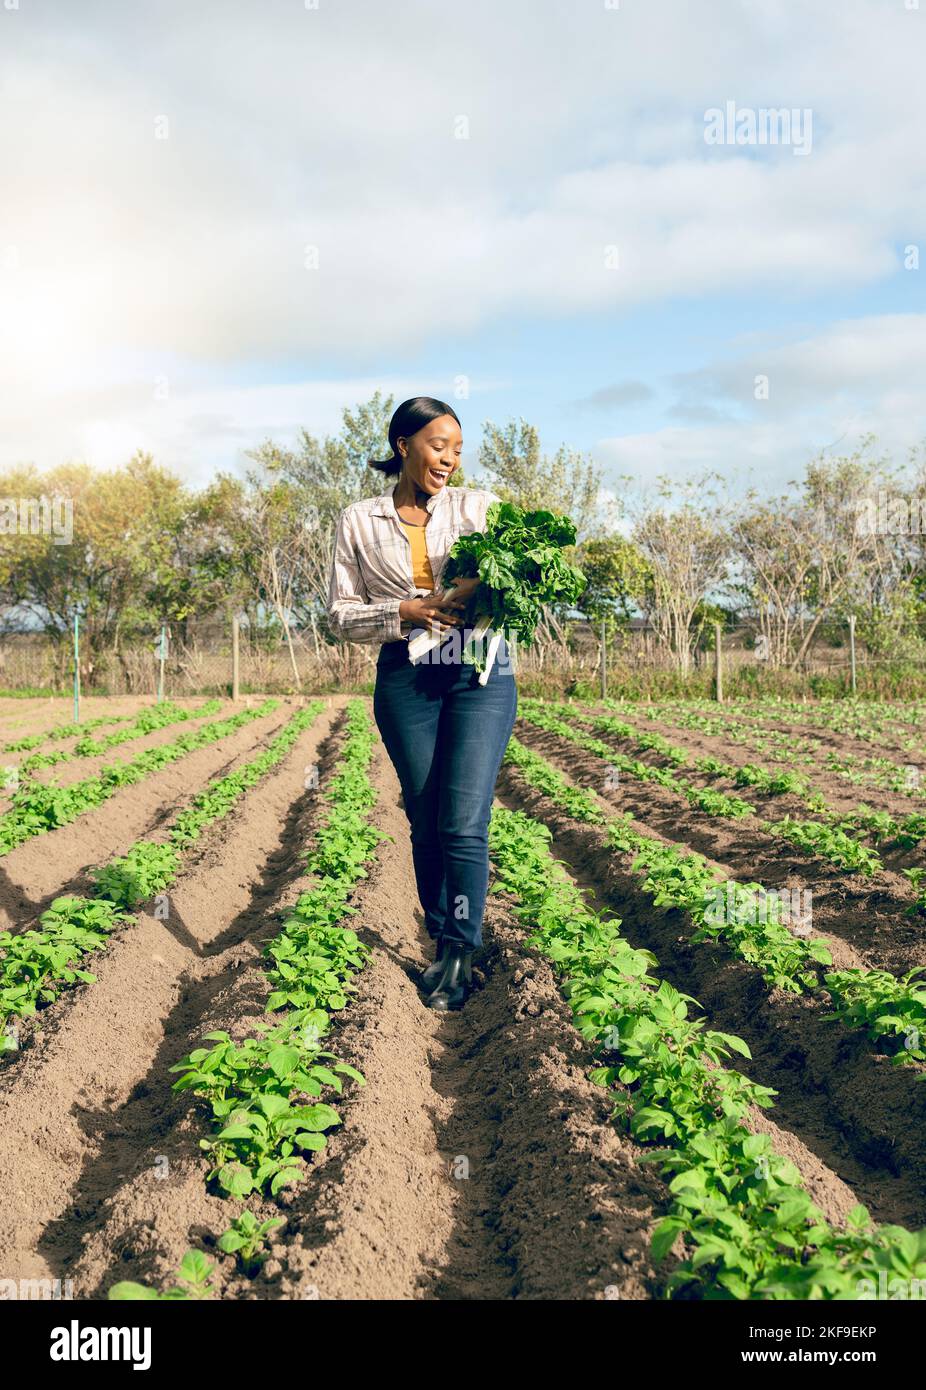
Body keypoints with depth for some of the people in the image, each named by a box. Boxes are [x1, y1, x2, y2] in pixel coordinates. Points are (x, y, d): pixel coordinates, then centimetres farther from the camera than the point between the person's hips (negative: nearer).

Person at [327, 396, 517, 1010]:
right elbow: (342, 616, 5)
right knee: (425, 823, 7)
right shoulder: (359, 521, 7)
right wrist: (406, 613, -12)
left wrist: (478, 592, -20)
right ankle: (442, 941, 24)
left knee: (464, 822, -8)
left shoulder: (478, 506, 6)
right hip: (406, 679, 1)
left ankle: (459, 954, 4)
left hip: (480, 675, -1)